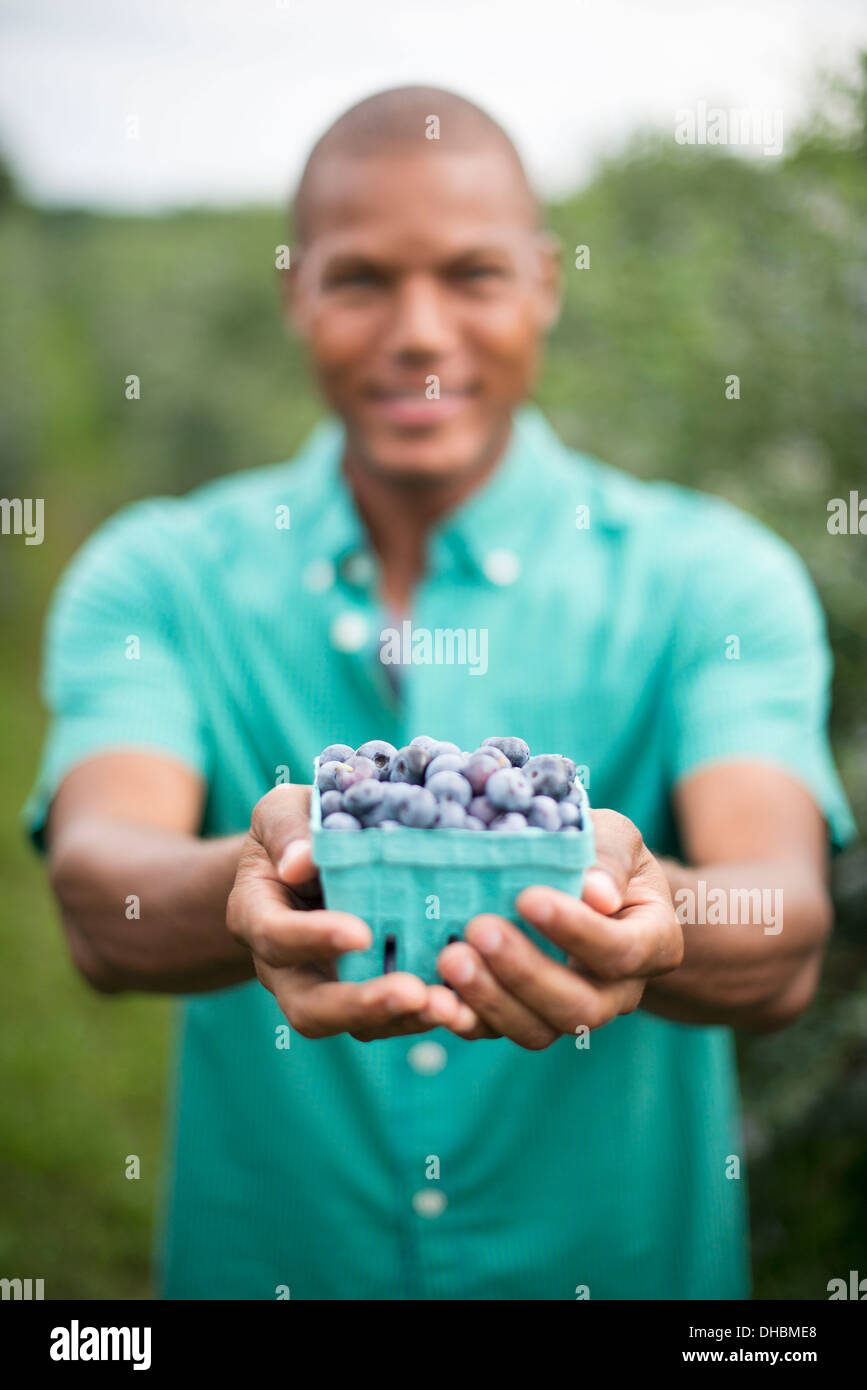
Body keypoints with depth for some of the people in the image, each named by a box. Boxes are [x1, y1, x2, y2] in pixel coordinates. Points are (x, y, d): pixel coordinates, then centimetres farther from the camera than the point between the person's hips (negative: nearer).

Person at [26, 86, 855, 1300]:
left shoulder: (714, 577, -9)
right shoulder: (152, 577, -6)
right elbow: (103, 900, -21)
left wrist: (647, 920, -43)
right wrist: (253, 889, -42)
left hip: (623, 1263, 0)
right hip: (259, 1262, 1)